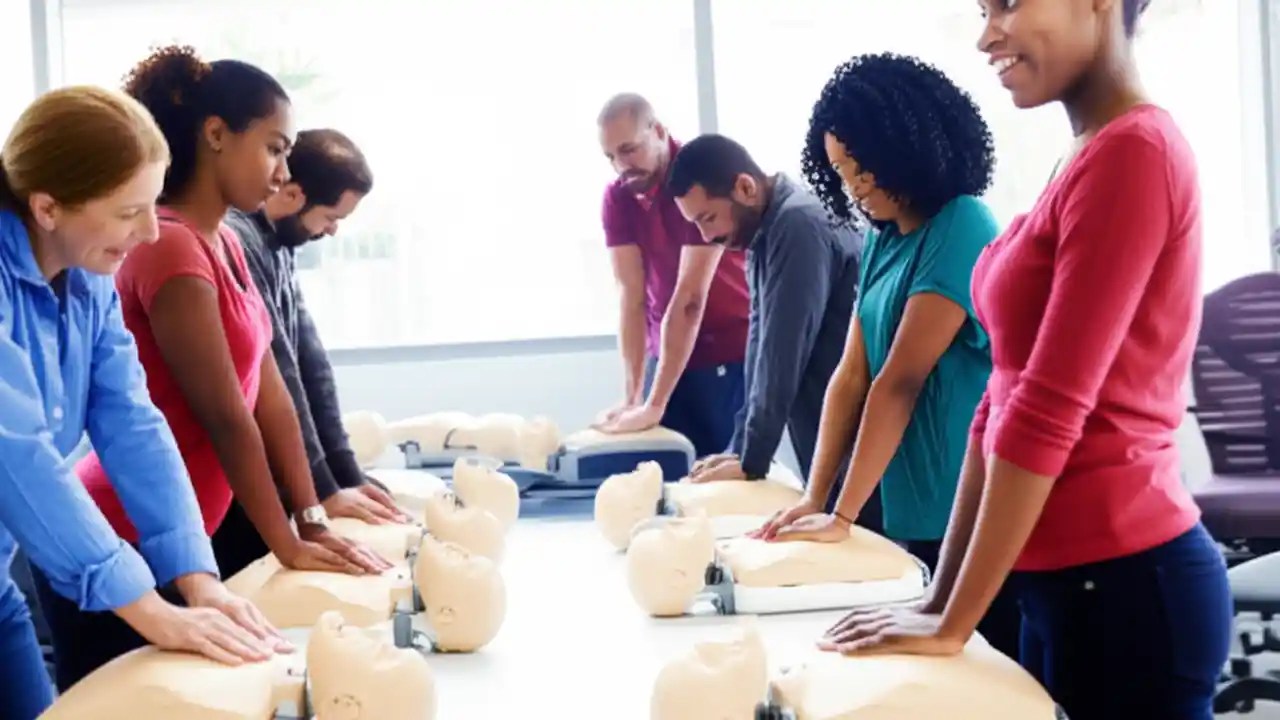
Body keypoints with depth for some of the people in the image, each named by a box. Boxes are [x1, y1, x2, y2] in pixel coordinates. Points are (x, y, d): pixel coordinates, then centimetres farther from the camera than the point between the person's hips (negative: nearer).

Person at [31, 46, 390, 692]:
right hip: (117, 547, -9)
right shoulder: (170, 248, -21)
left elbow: (269, 393, 6)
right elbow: (225, 418, -19)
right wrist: (287, 544, -12)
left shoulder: (224, 244, 9)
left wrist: (312, 520, 3)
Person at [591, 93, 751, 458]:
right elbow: (632, 297, -8)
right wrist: (632, 396, -17)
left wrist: (654, 404, -27)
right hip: (666, 353, 4)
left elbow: (690, 299, -24)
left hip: (732, 354, -4)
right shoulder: (617, 197, -3)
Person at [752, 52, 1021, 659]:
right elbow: (852, 376, 6)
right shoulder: (883, 242, 9)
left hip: (970, 517, -8)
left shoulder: (961, 231, -16)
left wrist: (844, 515, -18)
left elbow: (899, 383, -19)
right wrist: (814, 500, 0)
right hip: (913, 514, 8)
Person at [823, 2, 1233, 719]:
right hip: (1066, 578, 8)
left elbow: (1048, 414, -19)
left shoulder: (1133, 153, -16)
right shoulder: (1090, 161, 13)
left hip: (1121, 582, -8)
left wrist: (951, 626, -14)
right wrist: (942, 598, 11)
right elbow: (1007, 399, 12)